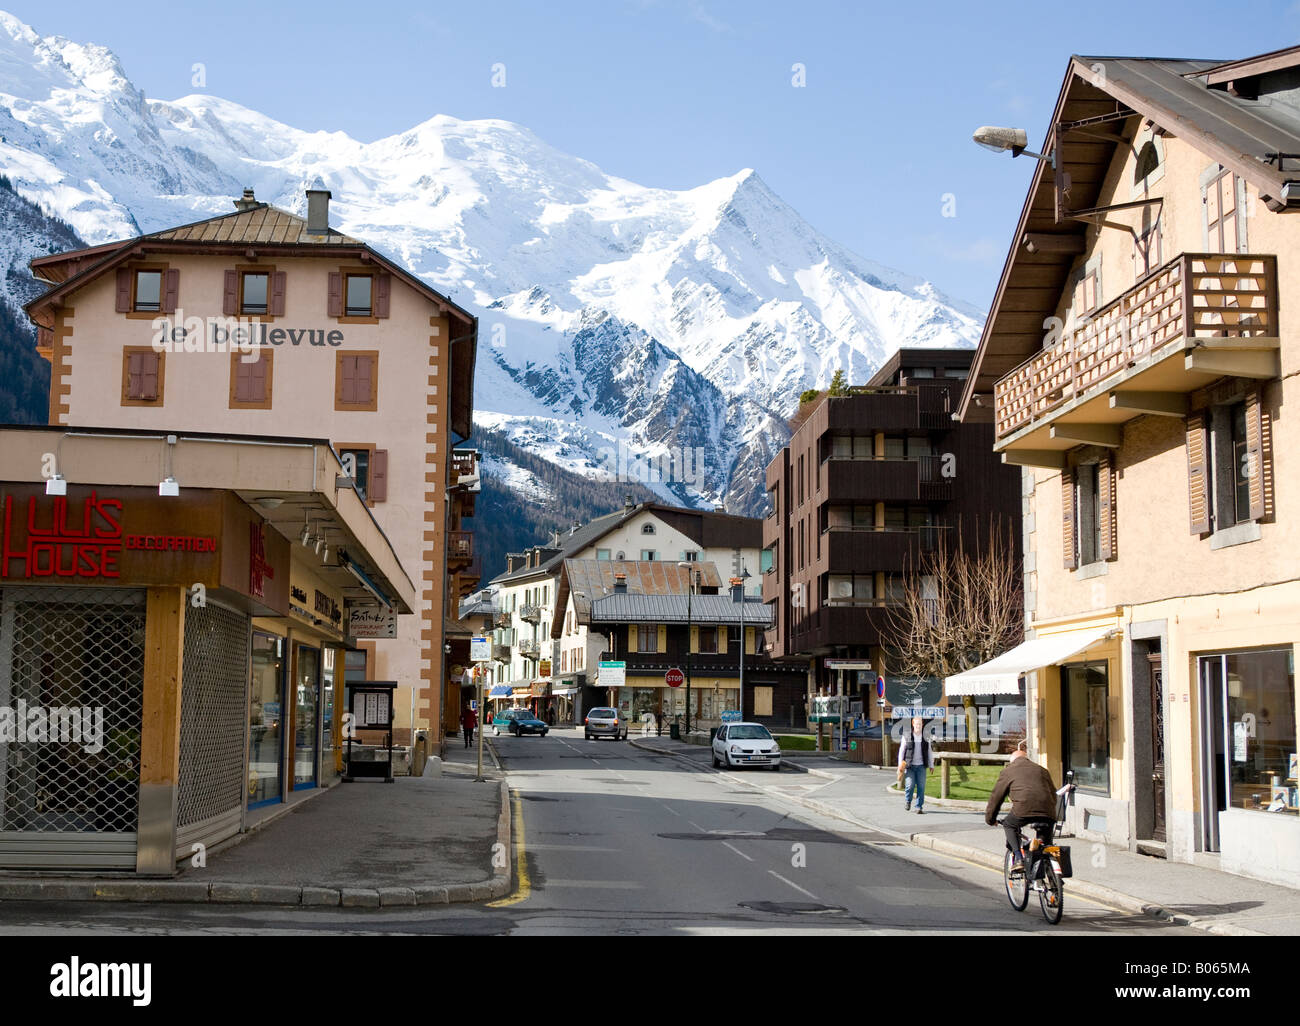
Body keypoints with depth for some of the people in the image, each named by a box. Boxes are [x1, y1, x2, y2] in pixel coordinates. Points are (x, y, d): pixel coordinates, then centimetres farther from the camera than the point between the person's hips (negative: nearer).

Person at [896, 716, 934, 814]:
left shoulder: (926, 739, 10)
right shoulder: (907, 738, 4)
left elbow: (929, 753, 16)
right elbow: (901, 751, 7)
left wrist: (931, 765, 13)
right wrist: (901, 764, 1)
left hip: (921, 766, 2)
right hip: (910, 766, -2)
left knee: (921, 786, -5)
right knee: (910, 784, -11)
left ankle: (919, 808, 2)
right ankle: (908, 802, 17)